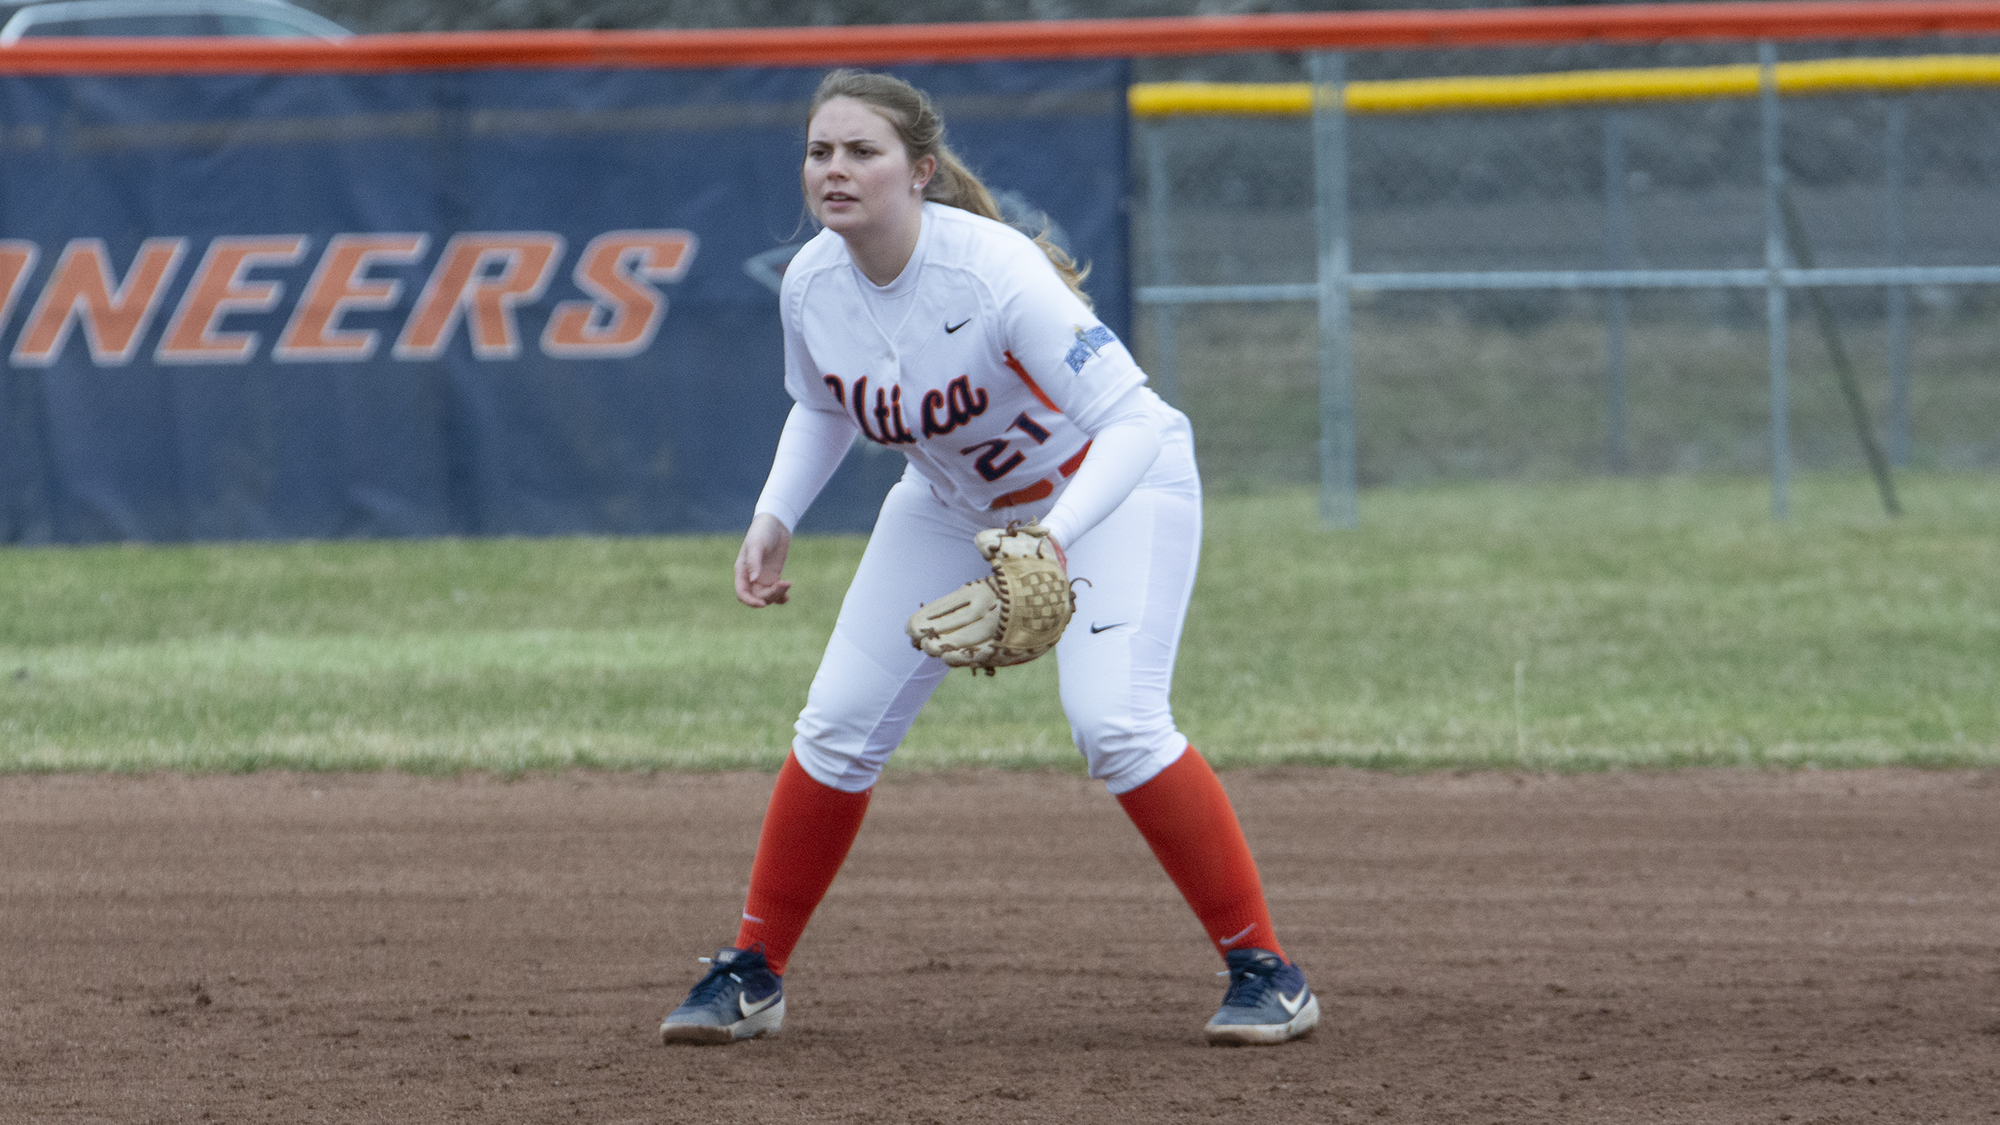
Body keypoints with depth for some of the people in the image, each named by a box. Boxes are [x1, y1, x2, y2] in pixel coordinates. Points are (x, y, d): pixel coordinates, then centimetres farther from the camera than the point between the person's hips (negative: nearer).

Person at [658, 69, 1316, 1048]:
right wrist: (774, 517, -8)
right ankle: (753, 974, 17)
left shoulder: (995, 274, -36)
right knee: (840, 723, 2)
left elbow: (1130, 423, -38)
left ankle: (1264, 970, -12)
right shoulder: (811, 286, -17)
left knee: (1114, 722, -24)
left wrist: (1052, 541, -52)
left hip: (1111, 480, -6)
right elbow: (821, 408, 7)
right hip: (955, 499, 6)